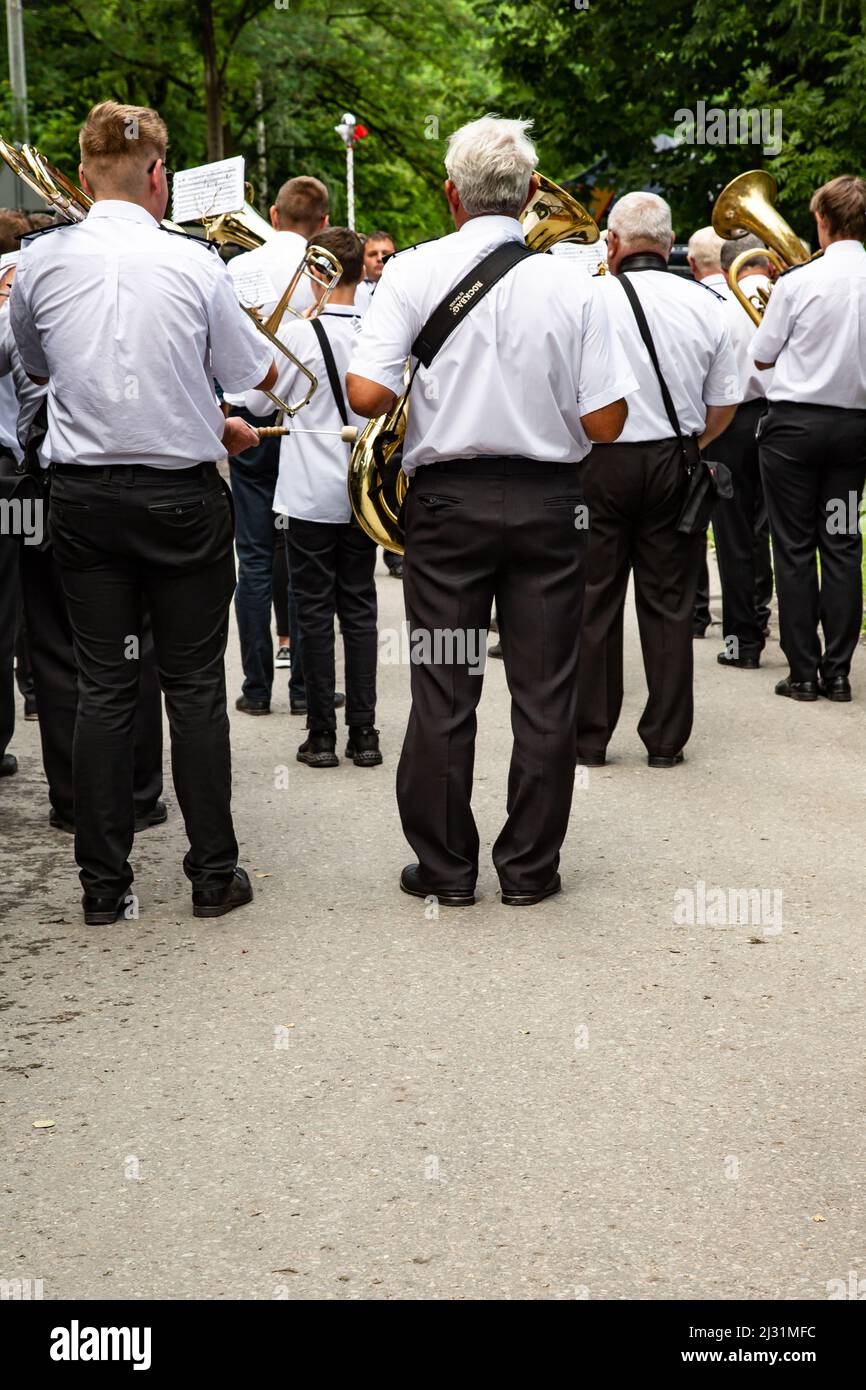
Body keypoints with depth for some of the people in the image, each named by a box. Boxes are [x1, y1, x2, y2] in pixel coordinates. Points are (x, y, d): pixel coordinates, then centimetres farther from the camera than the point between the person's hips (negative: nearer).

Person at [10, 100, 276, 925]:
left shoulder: (40, 262, -2)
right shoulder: (193, 263, -9)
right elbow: (259, 375, 0)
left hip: (83, 496, 2)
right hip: (183, 494, -2)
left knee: (102, 687, 7)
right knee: (194, 687, 7)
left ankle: (103, 885, 11)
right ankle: (213, 874, 13)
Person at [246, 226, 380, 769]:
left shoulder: (298, 332, -13)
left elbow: (256, 402, -1)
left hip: (312, 496, -3)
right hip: (364, 491, 3)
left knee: (315, 612, 3)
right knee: (360, 610, 9)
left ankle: (322, 733, 6)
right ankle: (363, 731, 10)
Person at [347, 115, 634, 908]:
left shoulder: (413, 272, -7)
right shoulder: (571, 286, -4)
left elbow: (367, 393, -15)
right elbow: (606, 423, -7)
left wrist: (423, 394, 6)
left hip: (449, 499, 0)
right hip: (549, 500, 1)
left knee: (443, 693, 8)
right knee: (545, 696, 9)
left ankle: (444, 867, 16)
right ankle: (530, 867, 16)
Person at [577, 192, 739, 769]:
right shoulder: (706, 304, -2)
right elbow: (725, 403, 4)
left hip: (599, 461, -2)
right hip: (674, 462, 2)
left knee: (594, 600, 8)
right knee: (669, 604, 9)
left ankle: (590, 737, 14)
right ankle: (666, 739, 13)